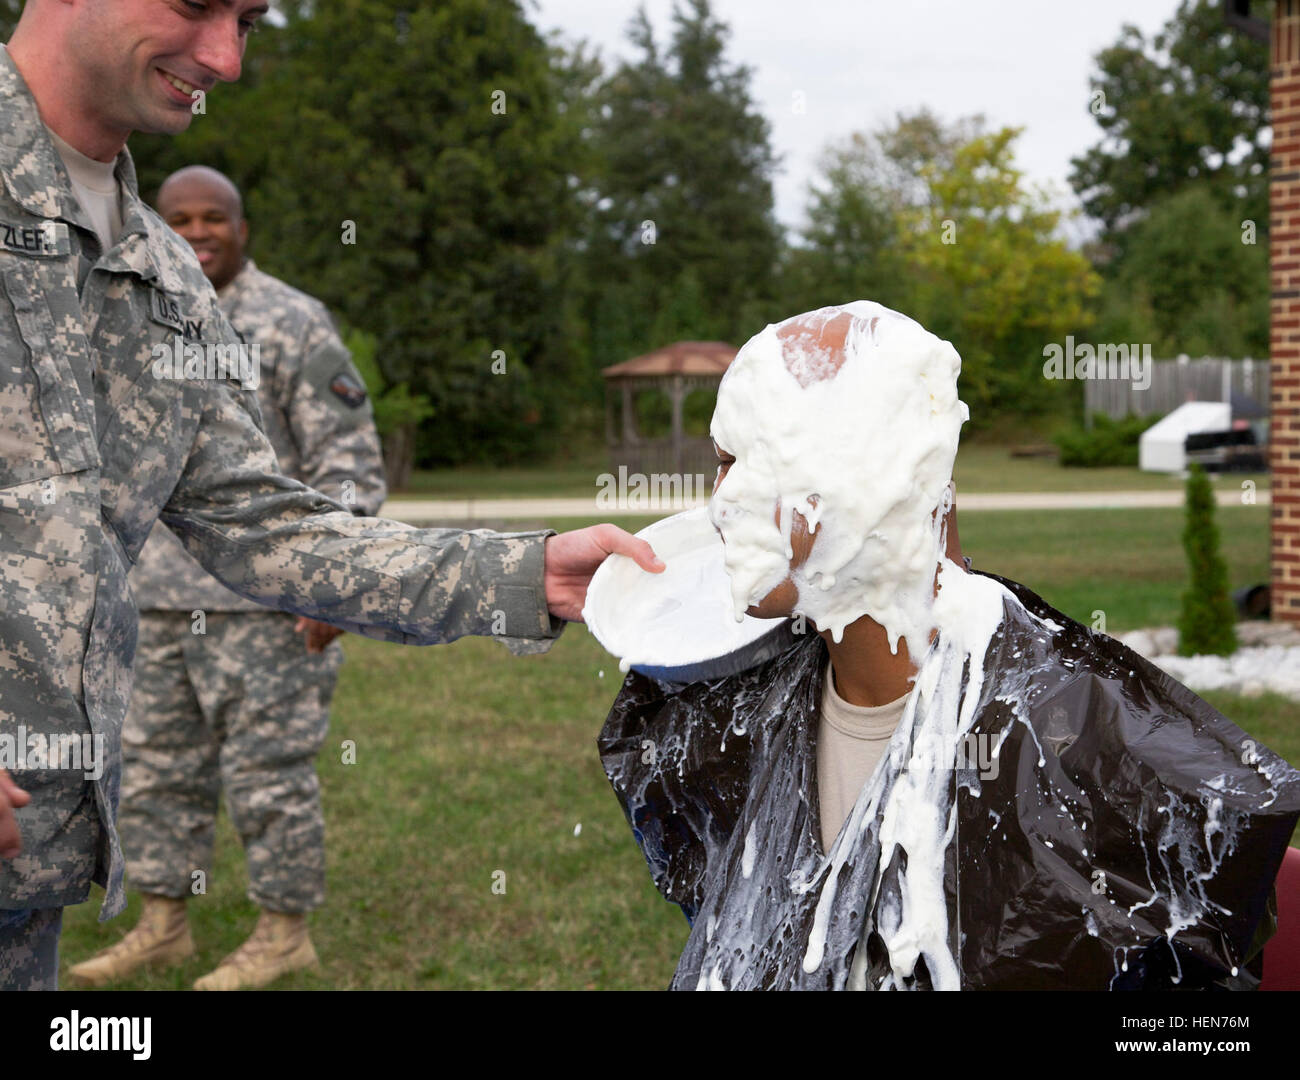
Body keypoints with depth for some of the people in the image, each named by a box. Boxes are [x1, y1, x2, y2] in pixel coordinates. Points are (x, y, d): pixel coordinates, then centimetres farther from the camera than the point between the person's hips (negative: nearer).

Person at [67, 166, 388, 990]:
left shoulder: (296, 324, -9)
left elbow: (350, 463, -11)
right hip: (169, 597, 7)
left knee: (268, 765, -1)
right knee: (155, 761, 11)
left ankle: (286, 933, 12)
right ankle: (164, 925, 22)